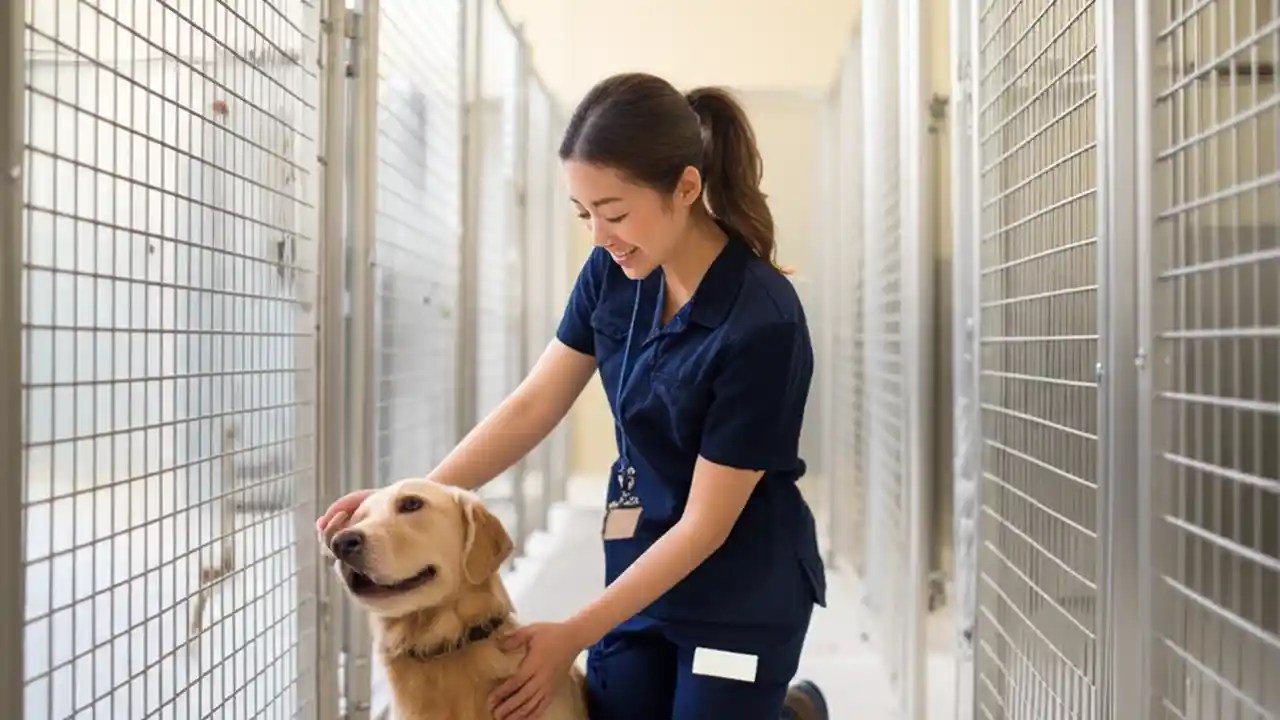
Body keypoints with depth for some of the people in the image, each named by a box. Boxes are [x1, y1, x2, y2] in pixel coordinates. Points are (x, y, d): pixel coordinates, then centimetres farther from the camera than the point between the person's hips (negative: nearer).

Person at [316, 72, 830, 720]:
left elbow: (705, 523, -21)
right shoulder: (614, 271, -7)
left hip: (743, 590, -6)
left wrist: (574, 635, -19)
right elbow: (533, 404, 0)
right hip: (640, 567, 6)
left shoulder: (763, 321, -27)